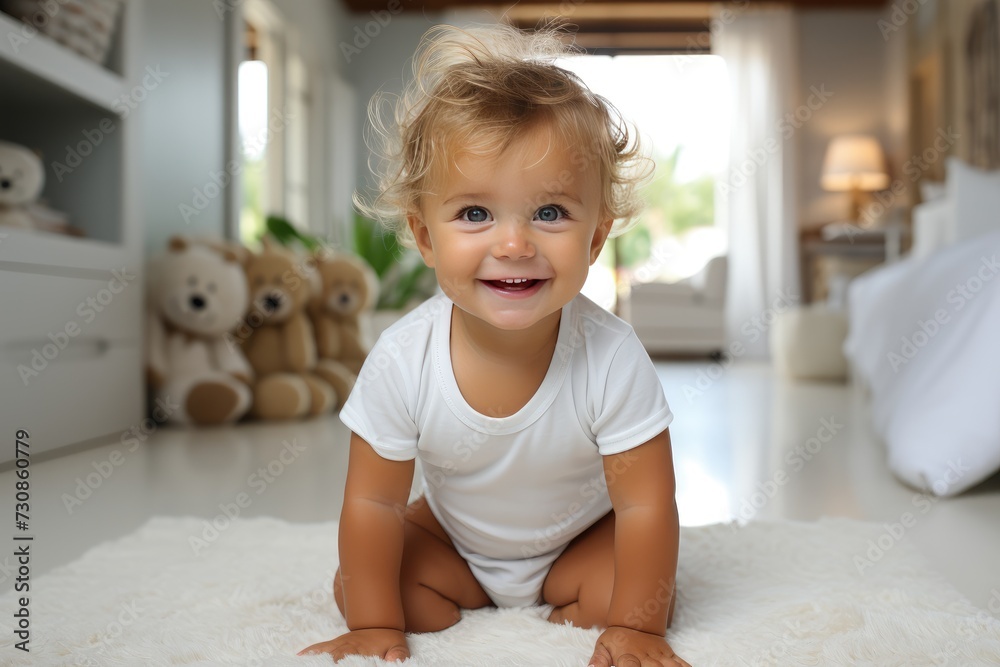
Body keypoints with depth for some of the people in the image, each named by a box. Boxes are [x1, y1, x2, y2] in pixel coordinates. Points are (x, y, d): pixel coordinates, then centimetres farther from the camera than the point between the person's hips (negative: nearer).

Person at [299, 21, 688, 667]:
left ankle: (566, 607, 7)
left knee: (633, 595, -23)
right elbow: (373, 501, -17)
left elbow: (645, 504, -24)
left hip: (581, 537, -1)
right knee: (354, 584, -14)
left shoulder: (612, 357, -33)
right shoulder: (401, 360, -29)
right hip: (452, 538, 2)